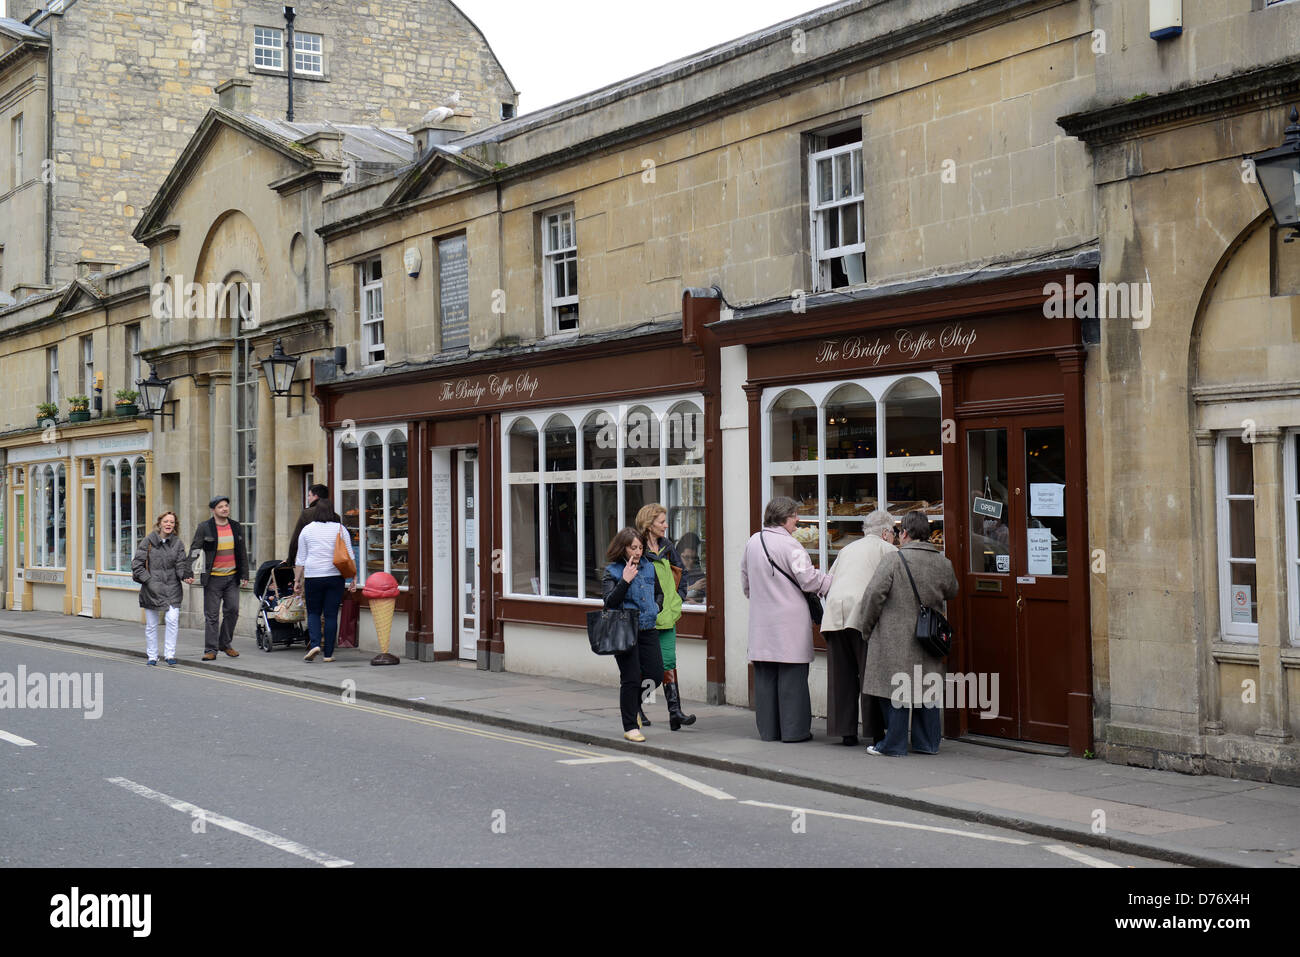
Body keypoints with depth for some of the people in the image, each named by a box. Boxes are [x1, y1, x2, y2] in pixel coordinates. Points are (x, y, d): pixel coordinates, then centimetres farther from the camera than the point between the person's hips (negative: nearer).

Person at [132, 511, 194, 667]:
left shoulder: (178, 543, 6)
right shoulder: (148, 540, 0)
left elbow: (181, 565, 2)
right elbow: (137, 563, 0)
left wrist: (186, 577, -18)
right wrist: (148, 580, -9)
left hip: (172, 588, 1)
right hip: (151, 589, -1)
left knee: (172, 620, -14)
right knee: (151, 624, 6)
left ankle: (170, 654, -5)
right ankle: (152, 656, 19)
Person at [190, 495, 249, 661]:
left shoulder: (236, 527, 9)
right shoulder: (204, 528, -2)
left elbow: (242, 553, 13)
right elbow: (194, 549, -4)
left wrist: (244, 574, 9)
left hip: (232, 577, 3)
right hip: (213, 579, -3)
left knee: (232, 610, 3)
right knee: (211, 615, -2)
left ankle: (225, 644, 20)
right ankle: (211, 650, 1)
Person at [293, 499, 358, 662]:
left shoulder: (307, 529, 5)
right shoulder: (340, 528, 4)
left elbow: (300, 558, 6)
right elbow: (349, 555, 1)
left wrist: (297, 580, 11)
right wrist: (353, 578, 4)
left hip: (313, 576, 0)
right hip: (335, 575, 0)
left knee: (313, 613, 12)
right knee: (331, 614, 5)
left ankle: (315, 644, -9)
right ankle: (328, 653, 6)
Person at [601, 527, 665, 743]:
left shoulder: (649, 568, 11)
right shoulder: (611, 572, -4)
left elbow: (659, 593, 26)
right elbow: (610, 602, -15)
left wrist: (656, 610, 10)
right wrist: (625, 581, -20)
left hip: (648, 630, 5)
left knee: (656, 674, -1)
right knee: (631, 679, -4)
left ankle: (633, 704, 29)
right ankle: (630, 727, 7)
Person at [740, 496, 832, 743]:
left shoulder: (752, 543, 9)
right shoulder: (790, 545, -13)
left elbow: (745, 583, 18)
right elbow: (809, 579, -14)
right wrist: (835, 583, 1)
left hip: (761, 620, 7)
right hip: (790, 621, -7)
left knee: (764, 676, 9)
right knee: (792, 676, -1)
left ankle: (768, 729, 14)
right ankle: (793, 730, 2)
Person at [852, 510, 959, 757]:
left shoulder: (893, 559, -11)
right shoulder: (943, 564, 3)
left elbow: (874, 594, -13)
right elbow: (951, 593, 19)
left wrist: (866, 627, -1)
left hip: (896, 638, -5)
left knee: (895, 689, 1)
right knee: (927, 688, 14)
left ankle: (894, 744, 4)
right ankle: (928, 743, 20)